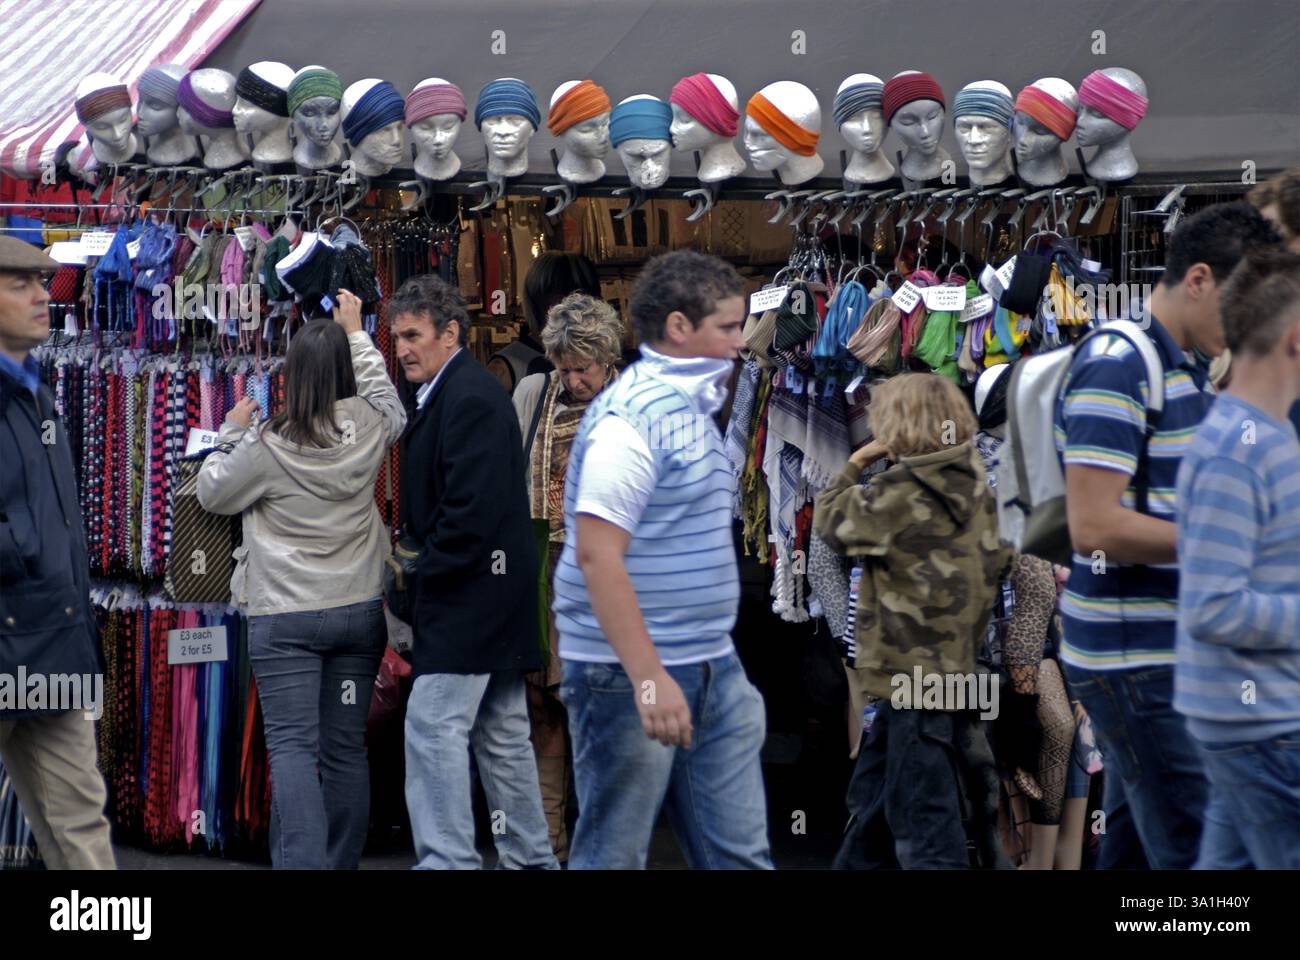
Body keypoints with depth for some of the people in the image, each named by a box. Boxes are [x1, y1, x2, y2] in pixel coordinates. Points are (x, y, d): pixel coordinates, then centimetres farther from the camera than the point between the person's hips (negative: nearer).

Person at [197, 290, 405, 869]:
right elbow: (386, 395, 22)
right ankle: (342, 861, 15)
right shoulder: (369, 429, -3)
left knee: (292, 746, -6)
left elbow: (213, 494, 3)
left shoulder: (270, 446, -13)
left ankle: (302, 864, -18)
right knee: (347, 746, 10)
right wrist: (356, 333, 28)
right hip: (359, 609, 4)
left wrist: (232, 431, 14)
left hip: (284, 616, -4)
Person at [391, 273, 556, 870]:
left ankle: (447, 859, -13)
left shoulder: (470, 398, -16)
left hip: (469, 594, -10)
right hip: (496, 596, 10)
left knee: (432, 727, -12)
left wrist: (423, 577, -15)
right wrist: (421, 570, 9)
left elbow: (471, 509, -23)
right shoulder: (447, 393, 15)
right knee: (503, 737, 13)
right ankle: (531, 858, 19)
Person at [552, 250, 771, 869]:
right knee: (613, 857, 0)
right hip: (632, 677, -9)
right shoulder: (631, 415, -15)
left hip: (712, 671, 9)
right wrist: (649, 678, -26)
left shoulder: (694, 409, 13)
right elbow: (597, 553, -21)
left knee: (740, 854, 7)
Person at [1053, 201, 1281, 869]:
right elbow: (1095, 527, -23)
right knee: (1200, 850, -10)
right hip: (1137, 659, -10)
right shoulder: (1115, 368, -15)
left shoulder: (1189, 368, 15)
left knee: (1133, 849, 13)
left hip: (1173, 654, 10)